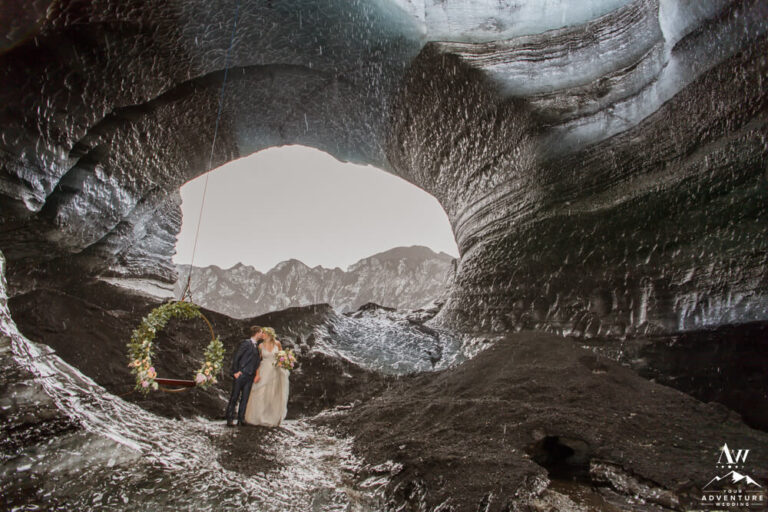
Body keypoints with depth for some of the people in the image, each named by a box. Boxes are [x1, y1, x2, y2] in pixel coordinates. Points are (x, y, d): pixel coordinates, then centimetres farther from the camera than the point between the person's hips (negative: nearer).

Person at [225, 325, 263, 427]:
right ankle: (230, 419, 5)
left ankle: (241, 419, 10)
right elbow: (236, 357, -8)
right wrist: (235, 371, -13)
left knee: (245, 398, 6)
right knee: (234, 397, 0)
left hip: (250, 376, 7)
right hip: (241, 374, -7)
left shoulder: (257, 346, 17)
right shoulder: (246, 343, -5)